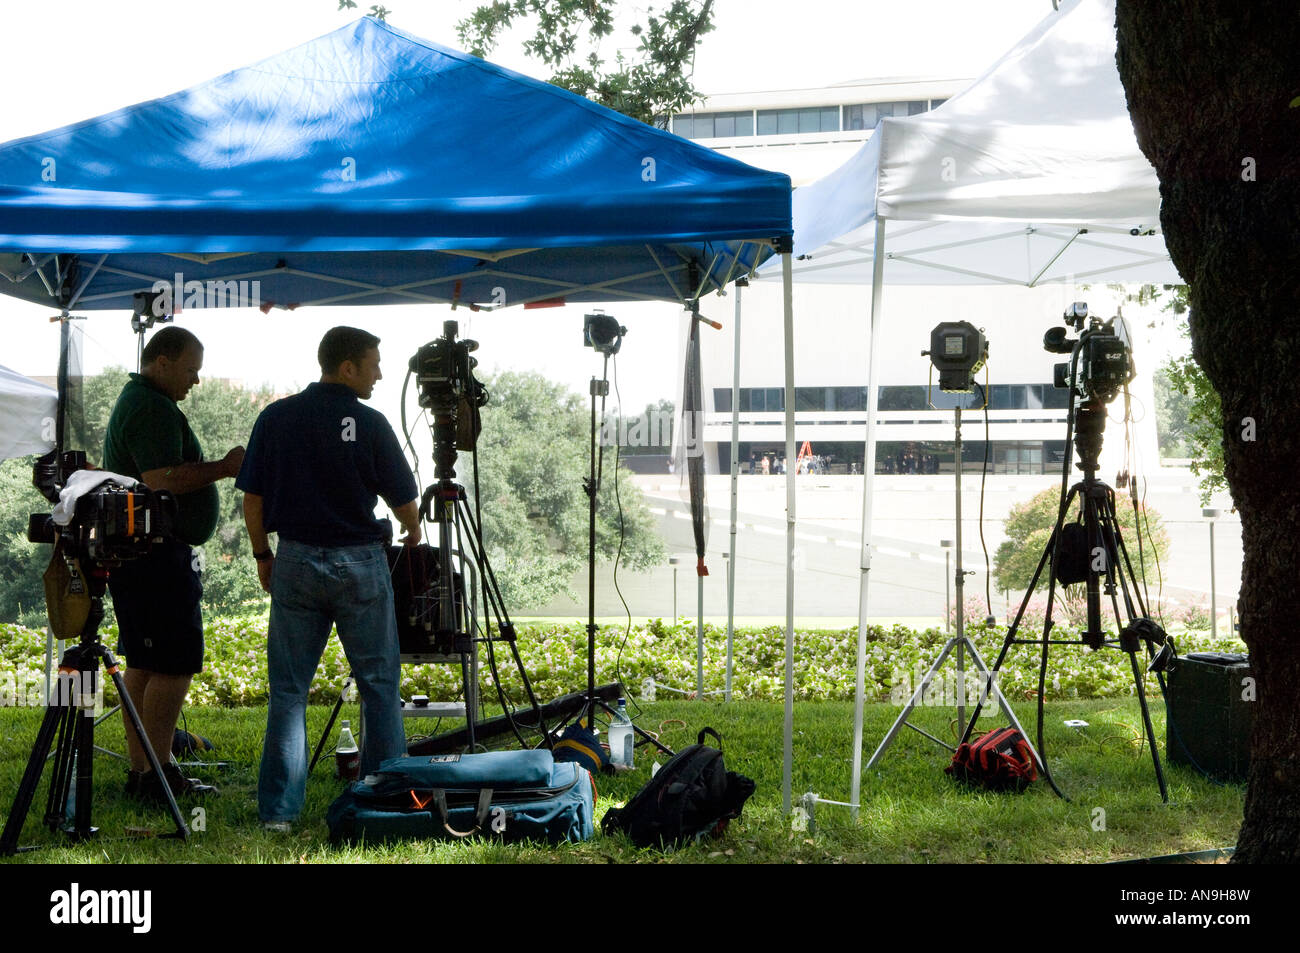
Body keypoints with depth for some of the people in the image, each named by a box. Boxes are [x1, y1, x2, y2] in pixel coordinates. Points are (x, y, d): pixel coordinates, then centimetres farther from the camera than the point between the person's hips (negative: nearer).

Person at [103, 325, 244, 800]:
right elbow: (161, 479, -25)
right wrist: (223, 467, -18)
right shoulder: (153, 408, -15)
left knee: (143, 665, 12)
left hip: (132, 552, 11)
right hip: (158, 557, -11)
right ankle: (157, 773, -8)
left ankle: (139, 769, 16)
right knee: (175, 665, -9)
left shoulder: (132, 401, 21)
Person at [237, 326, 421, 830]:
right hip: (360, 562, -3)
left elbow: (252, 497, 3)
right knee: (379, 684, 8)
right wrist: (413, 531, 22)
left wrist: (263, 554, 16)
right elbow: (403, 500, 1)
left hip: (295, 561, 3)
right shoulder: (368, 423, -8)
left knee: (288, 689, 7)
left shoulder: (275, 418, 1)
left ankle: (278, 810, 6)